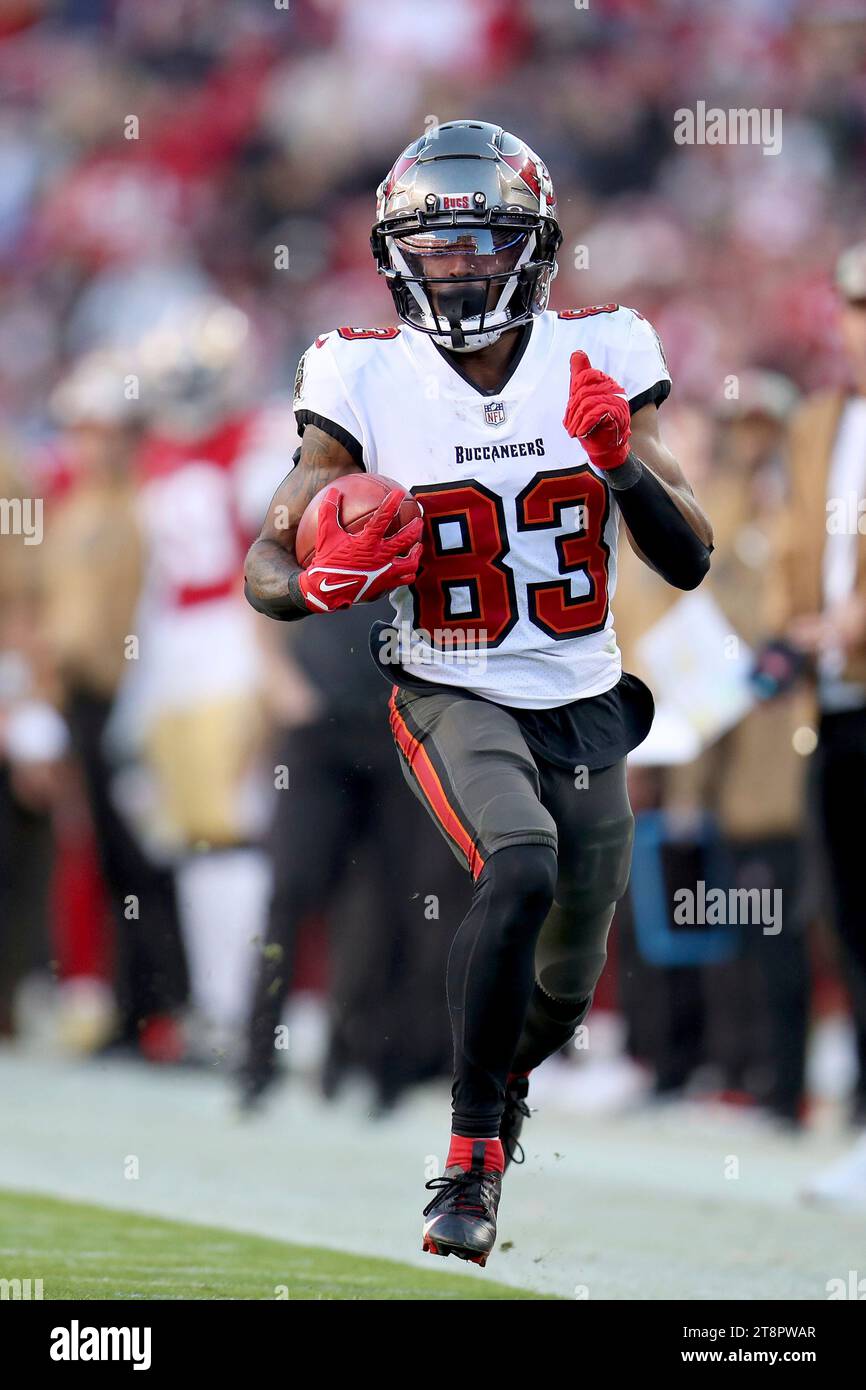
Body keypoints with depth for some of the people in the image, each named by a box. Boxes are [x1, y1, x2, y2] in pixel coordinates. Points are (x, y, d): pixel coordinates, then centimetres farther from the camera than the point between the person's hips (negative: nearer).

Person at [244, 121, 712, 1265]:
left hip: (585, 707, 3)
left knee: (564, 988, 13)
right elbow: (267, 570, -5)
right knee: (522, 866, -32)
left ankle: (503, 1084, 50)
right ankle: (472, 1163, -23)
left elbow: (690, 563, -8)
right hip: (452, 693, -3)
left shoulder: (601, 362, -7)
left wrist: (626, 462, -26)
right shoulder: (367, 383, -10)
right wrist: (325, 582, -28)